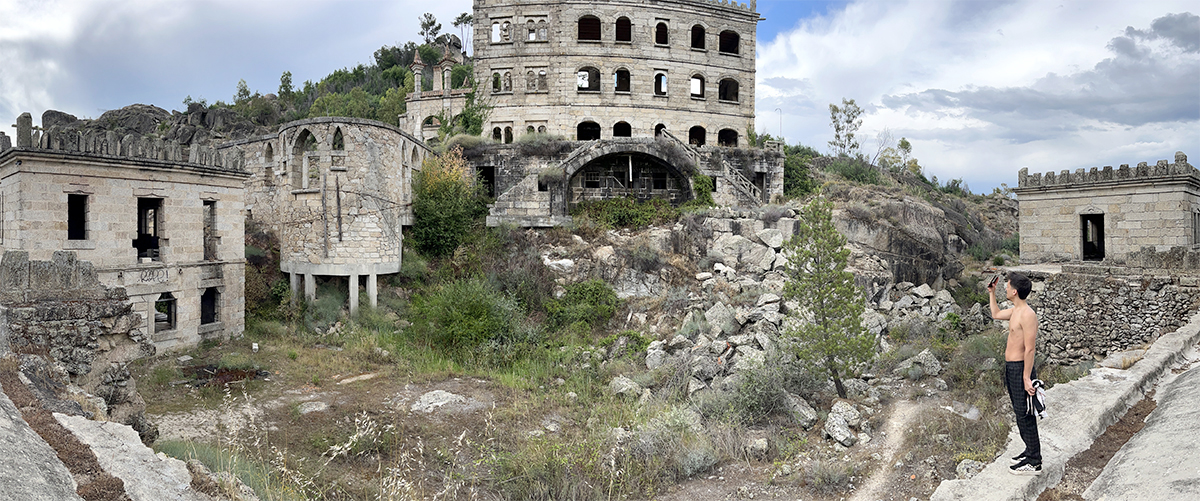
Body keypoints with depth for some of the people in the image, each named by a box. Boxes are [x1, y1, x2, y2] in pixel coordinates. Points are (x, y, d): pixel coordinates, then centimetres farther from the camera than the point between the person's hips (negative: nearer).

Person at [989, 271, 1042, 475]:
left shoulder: (1027, 315, -19)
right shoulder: (1015, 311, 10)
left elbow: (1029, 349, -22)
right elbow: (996, 314, 33)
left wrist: (1026, 378, -23)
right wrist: (991, 293, 27)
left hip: (1020, 368, -10)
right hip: (1010, 367, 10)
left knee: (1025, 415, -4)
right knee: (1020, 413, 18)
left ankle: (1034, 463, 4)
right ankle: (1030, 451, 31)